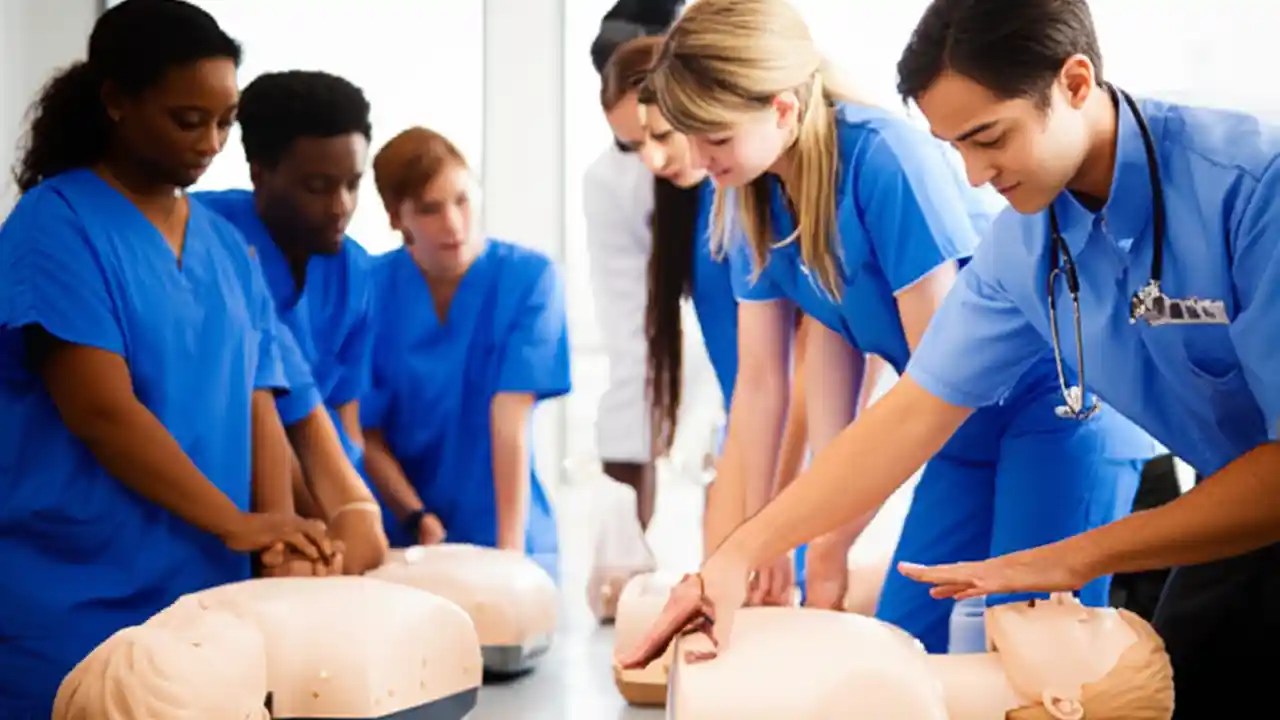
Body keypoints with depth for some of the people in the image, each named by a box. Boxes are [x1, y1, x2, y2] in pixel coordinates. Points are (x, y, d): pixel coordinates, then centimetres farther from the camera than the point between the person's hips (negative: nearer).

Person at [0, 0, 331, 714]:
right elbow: (102, 411, -16)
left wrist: (282, 538, -10)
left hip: (201, 595, 6)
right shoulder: (58, 223, -8)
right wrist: (237, 524, -17)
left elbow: (257, 407, 6)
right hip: (75, 599, -5)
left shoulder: (227, 247, 11)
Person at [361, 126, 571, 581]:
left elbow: (511, 421, -17)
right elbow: (366, 432, -3)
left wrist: (510, 549, -23)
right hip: (397, 541, 1)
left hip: (503, 538, -1)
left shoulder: (528, 278, -10)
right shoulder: (369, 287, -6)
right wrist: (416, 519, -16)